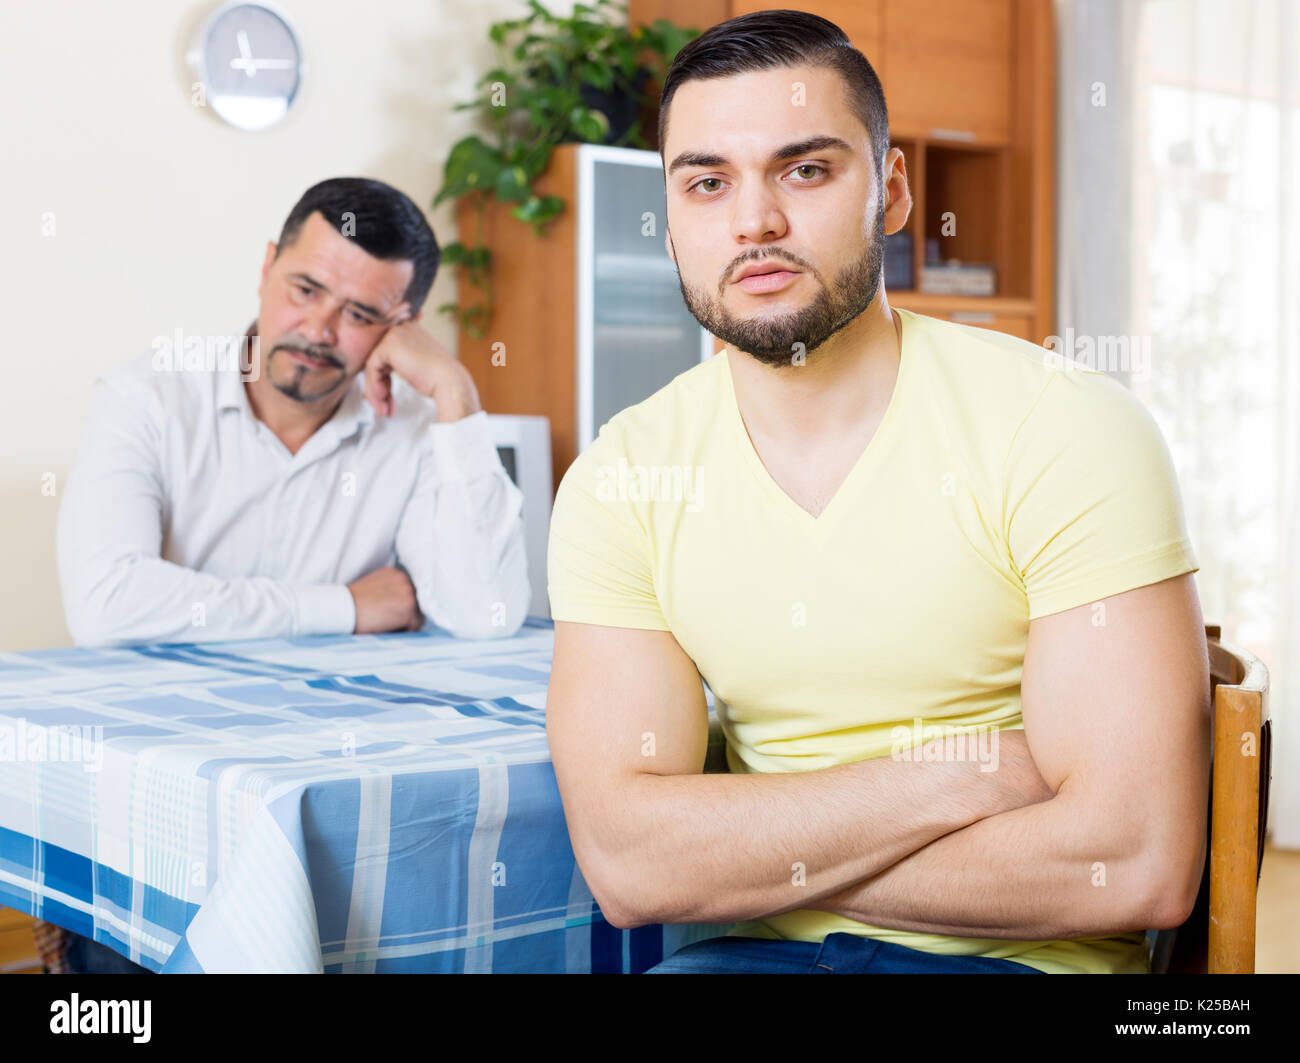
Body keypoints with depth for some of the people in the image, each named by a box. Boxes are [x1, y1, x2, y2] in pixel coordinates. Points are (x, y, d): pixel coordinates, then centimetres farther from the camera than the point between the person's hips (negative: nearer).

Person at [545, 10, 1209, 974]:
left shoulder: (1070, 431, -11)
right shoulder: (619, 482, -1)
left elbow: (1141, 868, -18)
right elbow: (627, 863, -10)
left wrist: (749, 854, -11)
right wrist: (962, 777, -15)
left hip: (1022, 961, -3)